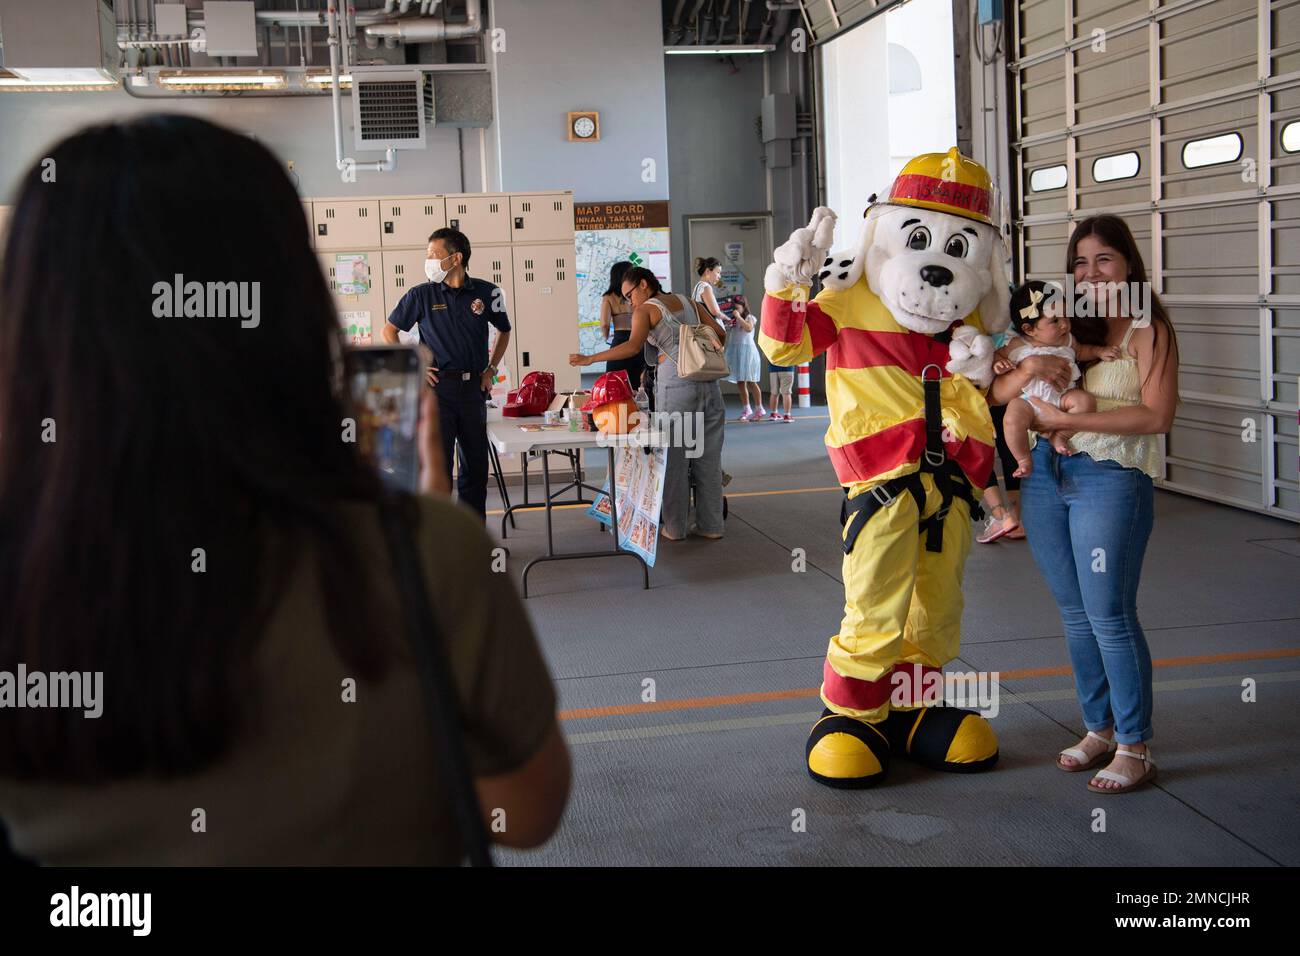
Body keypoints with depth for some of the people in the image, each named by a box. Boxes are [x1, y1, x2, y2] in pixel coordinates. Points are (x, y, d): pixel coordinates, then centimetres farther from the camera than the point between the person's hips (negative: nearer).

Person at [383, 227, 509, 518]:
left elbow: (504, 331, 21)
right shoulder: (422, 295, 0)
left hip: (473, 388, 3)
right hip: (437, 387, -3)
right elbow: (388, 332, 8)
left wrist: (491, 369, 11)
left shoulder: (486, 292, 4)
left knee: (475, 465, 9)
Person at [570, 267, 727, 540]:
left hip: (675, 383, -6)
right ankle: (710, 524, 14)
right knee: (707, 456, 10)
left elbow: (633, 346, -15)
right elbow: (719, 333, 16)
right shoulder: (688, 302, 18)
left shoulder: (645, 310, 1)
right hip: (707, 381, 6)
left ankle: (675, 526, 8)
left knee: (674, 456, 4)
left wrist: (589, 359, -14)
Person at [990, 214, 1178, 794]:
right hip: (1045, 478, 6)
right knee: (1076, 615, 12)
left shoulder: (1147, 330, -3)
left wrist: (1070, 419, -17)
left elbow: (1156, 415, -15)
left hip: (1110, 480, -6)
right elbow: (997, 393, 8)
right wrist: (1027, 369, -13)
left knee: (1110, 615, -5)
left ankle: (1134, 747, 7)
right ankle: (1099, 729, 25)